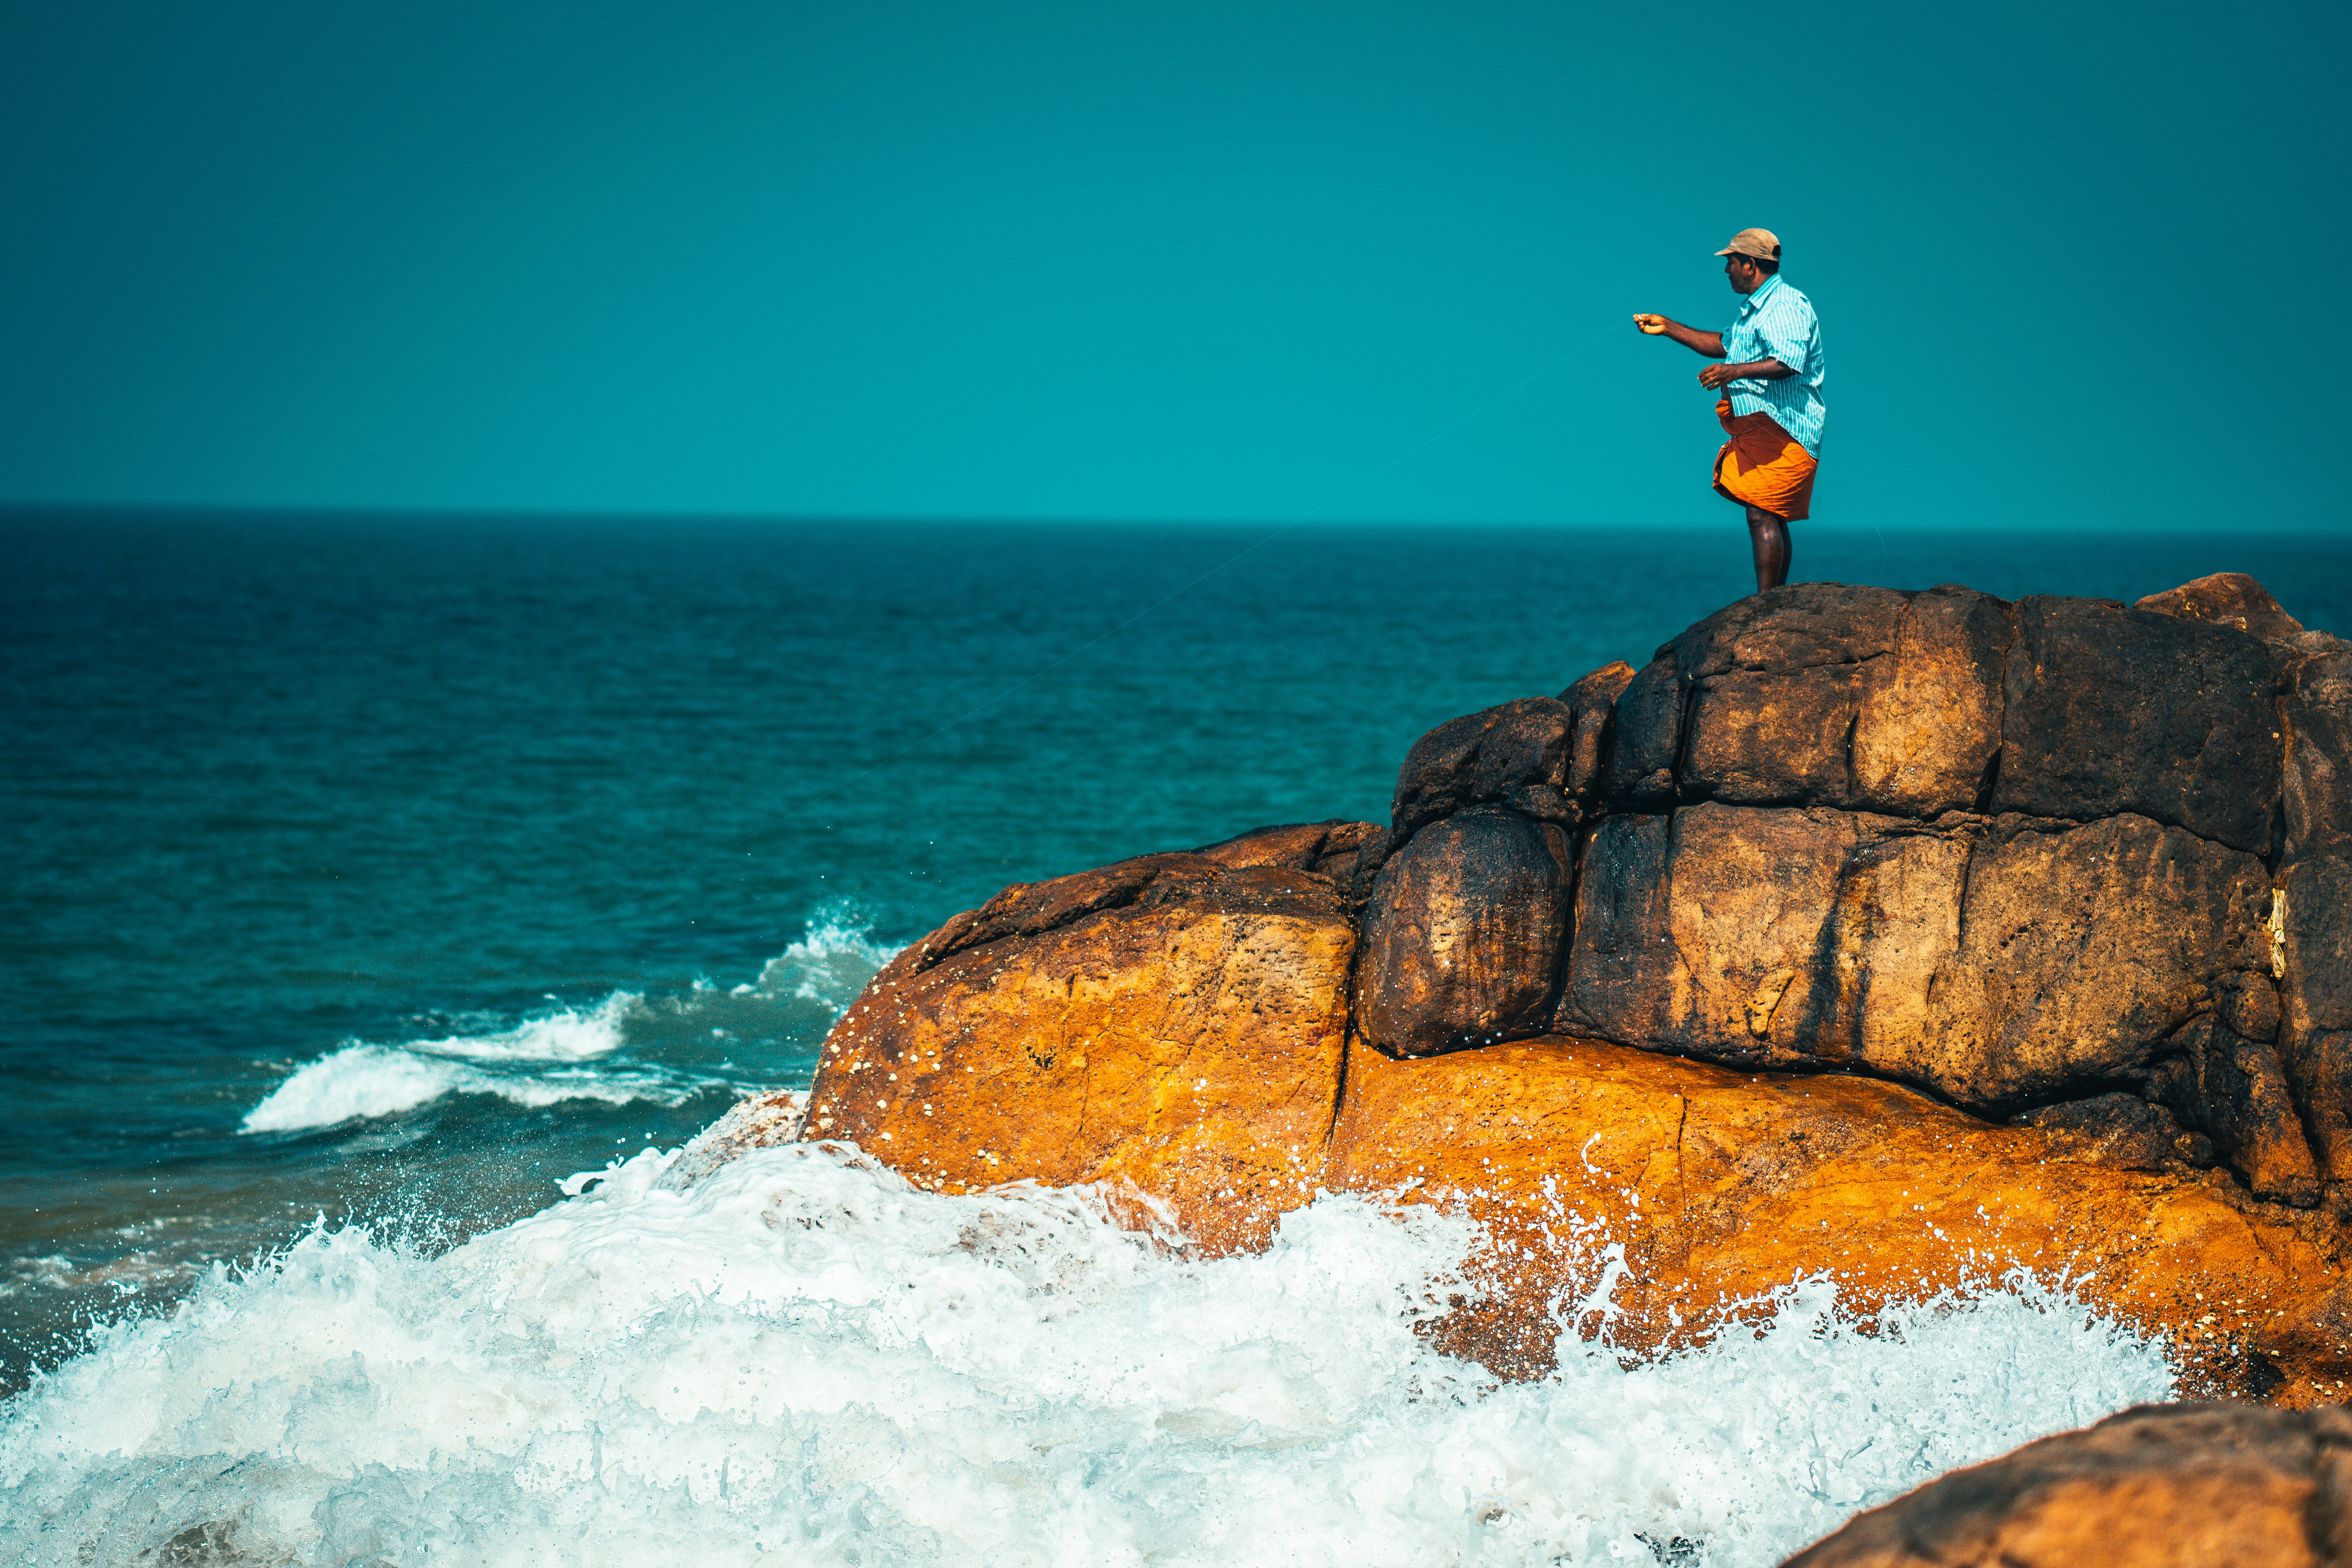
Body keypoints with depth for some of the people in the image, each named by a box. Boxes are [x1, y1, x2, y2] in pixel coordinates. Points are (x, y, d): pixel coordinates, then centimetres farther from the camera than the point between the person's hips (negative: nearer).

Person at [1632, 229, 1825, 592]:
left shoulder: (1787, 307, -14)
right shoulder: (1755, 308, 20)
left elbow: (1788, 363, -28)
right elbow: (1722, 344, 34)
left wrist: (1736, 371, -36)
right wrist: (1668, 328, 30)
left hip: (1780, 430, -11)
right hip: (1759, 428, 11)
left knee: (1762, 515, -16)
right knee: (1770, 518, 12)